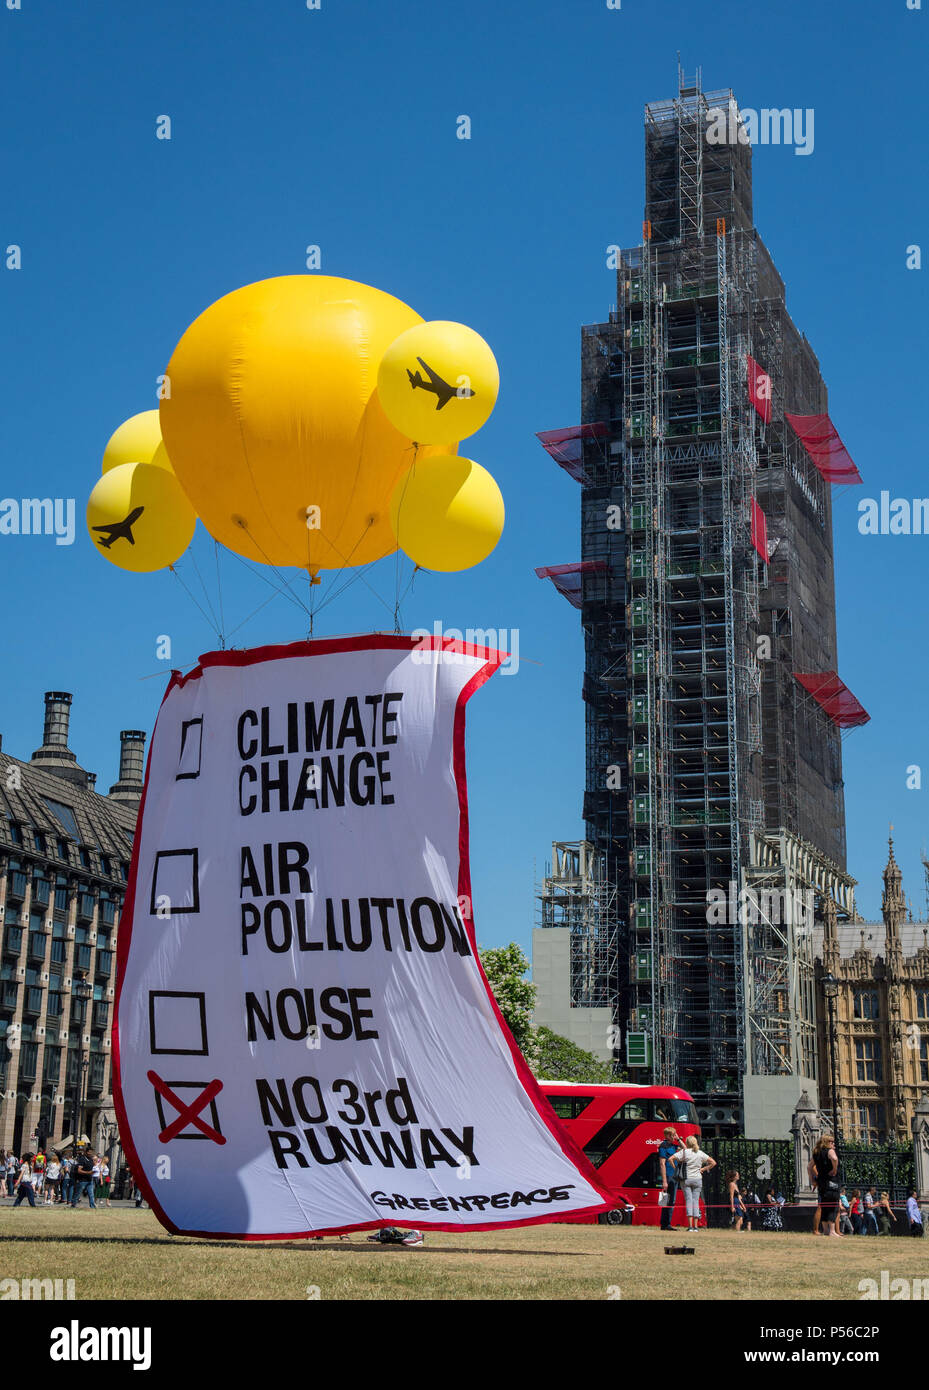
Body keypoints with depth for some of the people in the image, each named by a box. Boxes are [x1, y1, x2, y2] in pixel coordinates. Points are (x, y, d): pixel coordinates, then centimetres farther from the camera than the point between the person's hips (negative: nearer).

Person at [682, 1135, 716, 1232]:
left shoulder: (685, 1152, -6)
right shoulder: (701, 1153, 4)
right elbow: (713, 1162, 9)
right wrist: (703, 1169, 10)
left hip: (687, 1179, -2)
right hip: (697, 1179, 2)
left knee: (689, 1201, -3)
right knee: (696, 1201, 5)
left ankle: (690, 1226, -11)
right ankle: (696, 1226, 0)